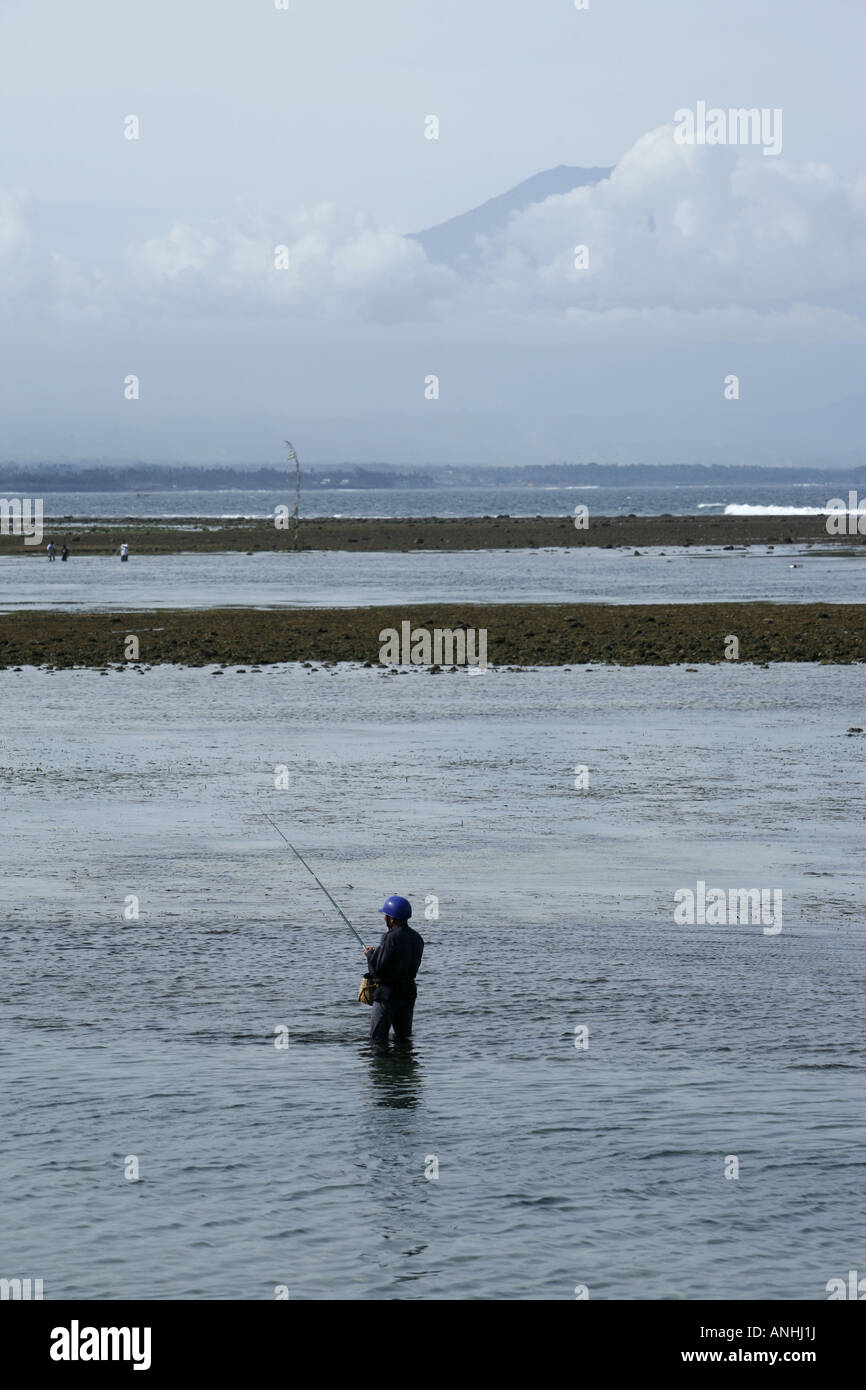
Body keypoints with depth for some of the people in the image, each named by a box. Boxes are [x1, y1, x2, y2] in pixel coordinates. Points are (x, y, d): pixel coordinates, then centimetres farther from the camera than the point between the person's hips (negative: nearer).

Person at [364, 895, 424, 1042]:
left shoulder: (391, 937, -18)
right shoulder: (417, 938, 6)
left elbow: (378, 967, -19)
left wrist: (370, 954, 3)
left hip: (388, 992, -8)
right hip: (409, 990, 8)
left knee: (378, 1037, -1)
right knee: (404, 1035, 14)